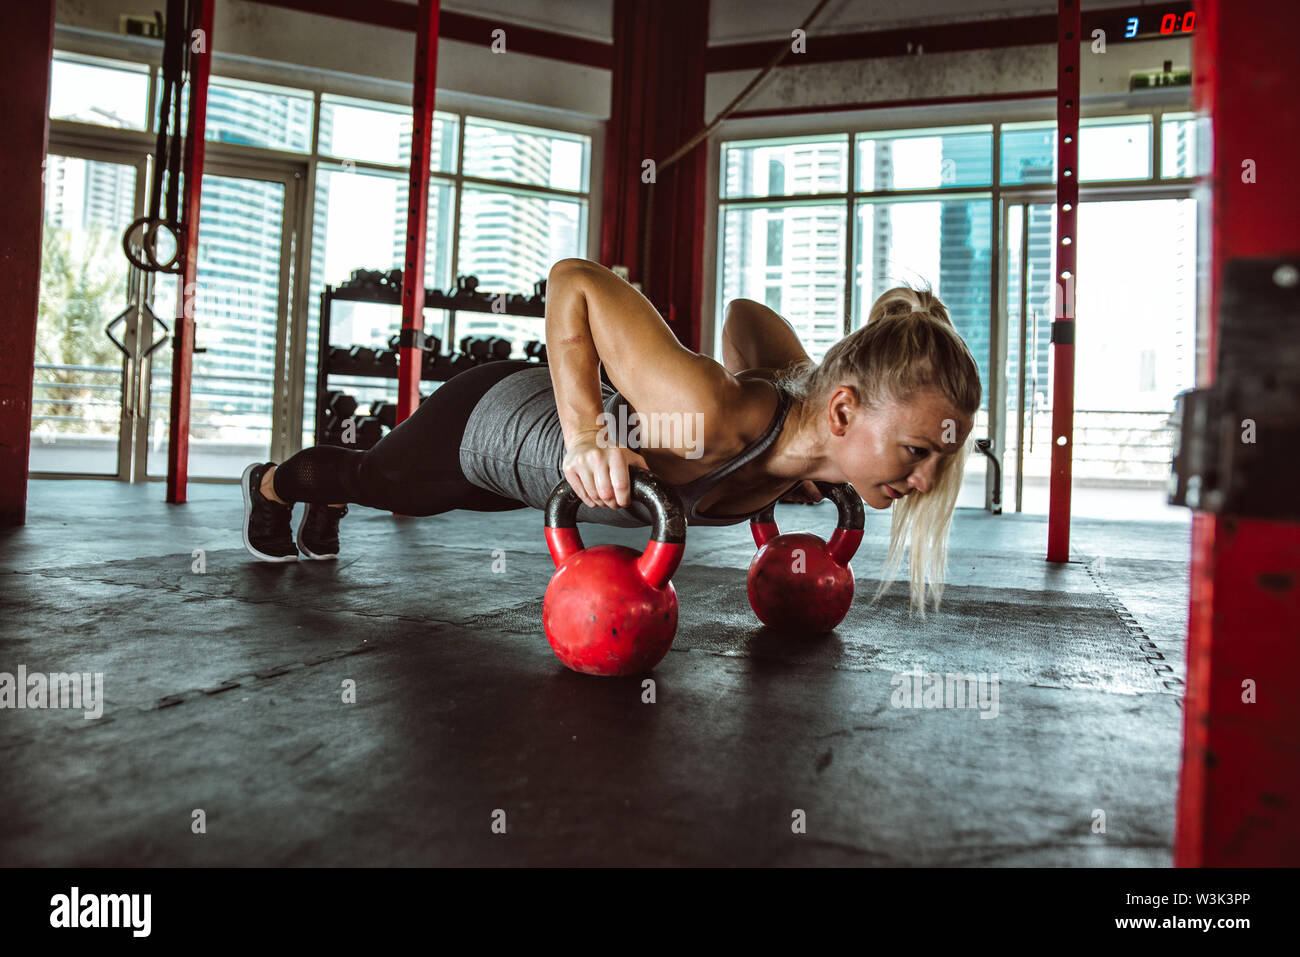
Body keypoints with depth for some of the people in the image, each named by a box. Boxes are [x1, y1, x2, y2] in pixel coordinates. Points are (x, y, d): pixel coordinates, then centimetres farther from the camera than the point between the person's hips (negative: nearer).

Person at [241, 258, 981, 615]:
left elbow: (746, 316, -4)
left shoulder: (806, 398, -25)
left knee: (416, 497, 37)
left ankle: (328, 506, 71)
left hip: (547, 414, 6)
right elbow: (573, 280, -38)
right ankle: (272, 483, 64)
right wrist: (583, 434, -43)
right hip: (487, 423, -6)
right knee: (375, 478, 29)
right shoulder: (706, 415, -47)